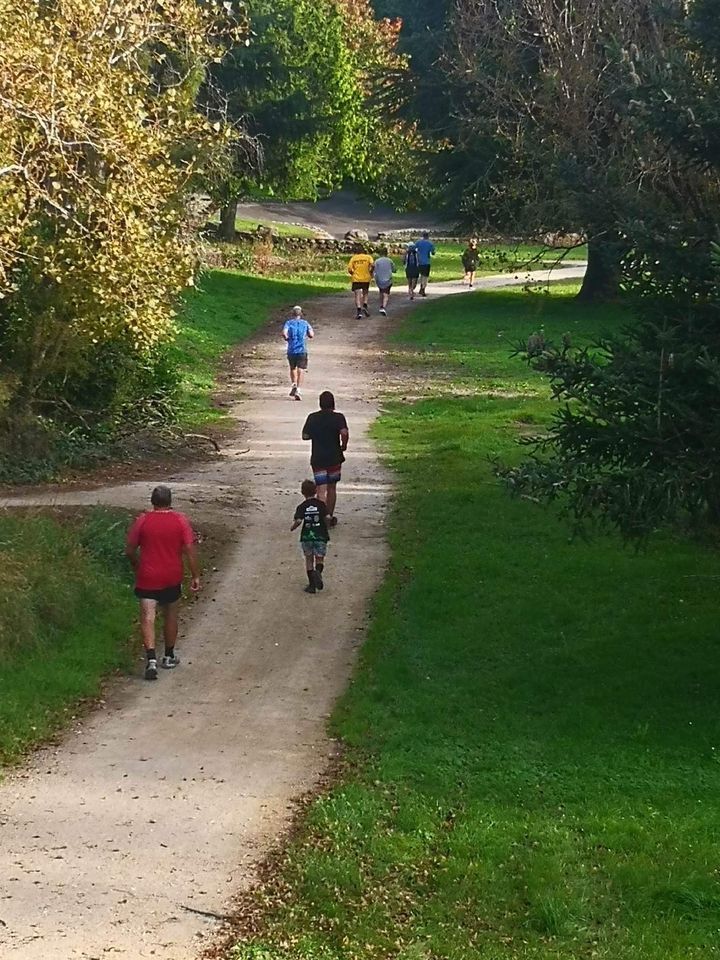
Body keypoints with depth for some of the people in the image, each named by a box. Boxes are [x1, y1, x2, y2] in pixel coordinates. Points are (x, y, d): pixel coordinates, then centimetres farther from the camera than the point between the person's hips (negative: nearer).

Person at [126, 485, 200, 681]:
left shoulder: (142, 521, -6)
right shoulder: (180, 520, -6)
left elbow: (130, 550, 0)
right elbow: (190, 549, -8)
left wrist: (137, 567, 19)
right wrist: (195, 576, -2)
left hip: (147, 578, -2)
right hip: (172, 578, 2)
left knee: (148, 617, -5)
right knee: (170, 616, 19)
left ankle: (151, 659, -20)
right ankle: (169, 657, 30)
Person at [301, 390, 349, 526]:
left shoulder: (312, 418, -2)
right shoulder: (338, 417, -8)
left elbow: (305, 436, 1)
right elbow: (344, 432, -24)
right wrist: (344, 445, -6)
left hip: (317, 459, 0)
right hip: (334, 458, 0)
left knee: (321, 490, -3)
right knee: (332, 488, 17)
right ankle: (330, 516, 26)